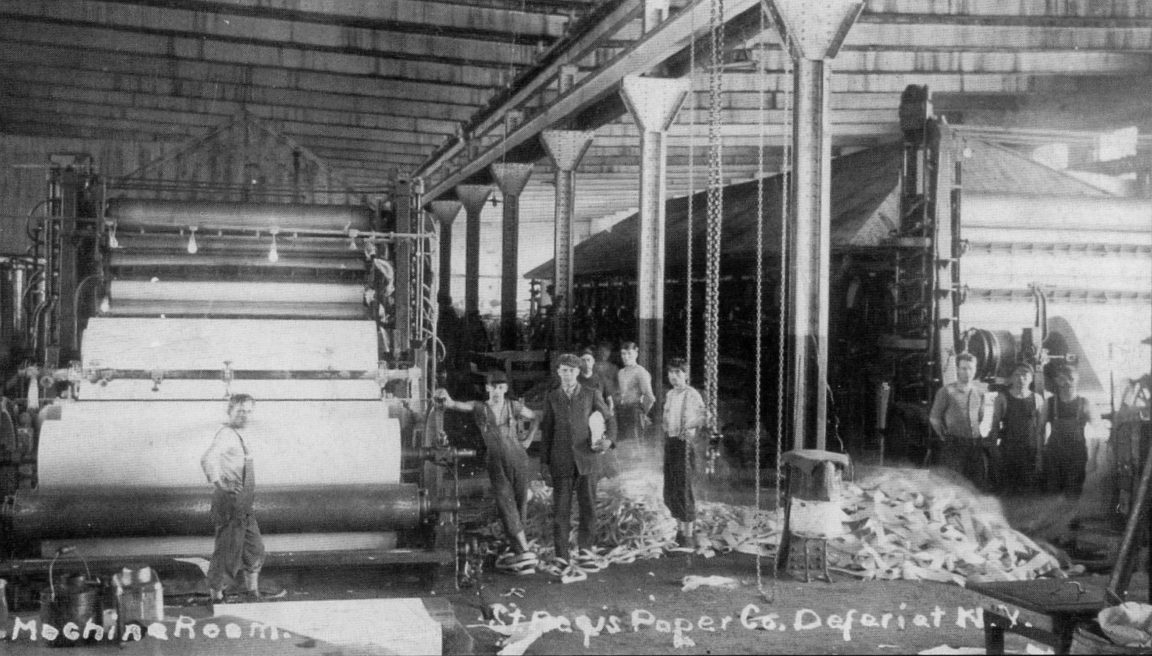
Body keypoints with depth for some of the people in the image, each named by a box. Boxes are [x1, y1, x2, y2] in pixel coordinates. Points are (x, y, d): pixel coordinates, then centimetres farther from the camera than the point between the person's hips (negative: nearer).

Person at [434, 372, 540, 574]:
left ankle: (517, 553, 18)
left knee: (519, 509, 4)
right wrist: (444, 397, -40)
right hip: (496, 465, 0)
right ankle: (526, 554, -13)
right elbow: (453, 405, -17)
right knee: (507, 510, -12)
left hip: (519, 461, 1)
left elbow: (536, 418, 20)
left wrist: (528, 440, 7)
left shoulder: (514, 406, 2)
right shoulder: (478, 407, 0)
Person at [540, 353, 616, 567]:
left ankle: (585, 546, 15)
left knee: (588, 505, -1)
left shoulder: (591, 395, 6)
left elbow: (609, 419, 11)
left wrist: (609, 439, -10)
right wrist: (544, 463, 6)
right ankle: (561, 554, 2)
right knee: (561, 507, -2)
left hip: (587, 458, 0)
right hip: (561, 460, 0)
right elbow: (546, 431, 10)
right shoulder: (551, 398, 8)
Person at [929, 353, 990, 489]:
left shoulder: (979, 390, 9)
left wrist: (978, 432, 16)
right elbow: (934, 418, 3)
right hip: (954, 444, -4)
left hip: (976, 443, 4)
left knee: (980, 485, 3)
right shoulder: (946, 391, -5)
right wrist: (944, 437, 3)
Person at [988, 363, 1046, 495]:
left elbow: (1041, 427, 7)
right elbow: (995, 426, 6)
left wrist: (1040, 452, 4)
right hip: (1008, 452, -1)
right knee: (1007, 489, -1)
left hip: (1031, 453, 1)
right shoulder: (1002, 399, 1)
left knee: (1028, 489, 2)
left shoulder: (1037, 399, 5)